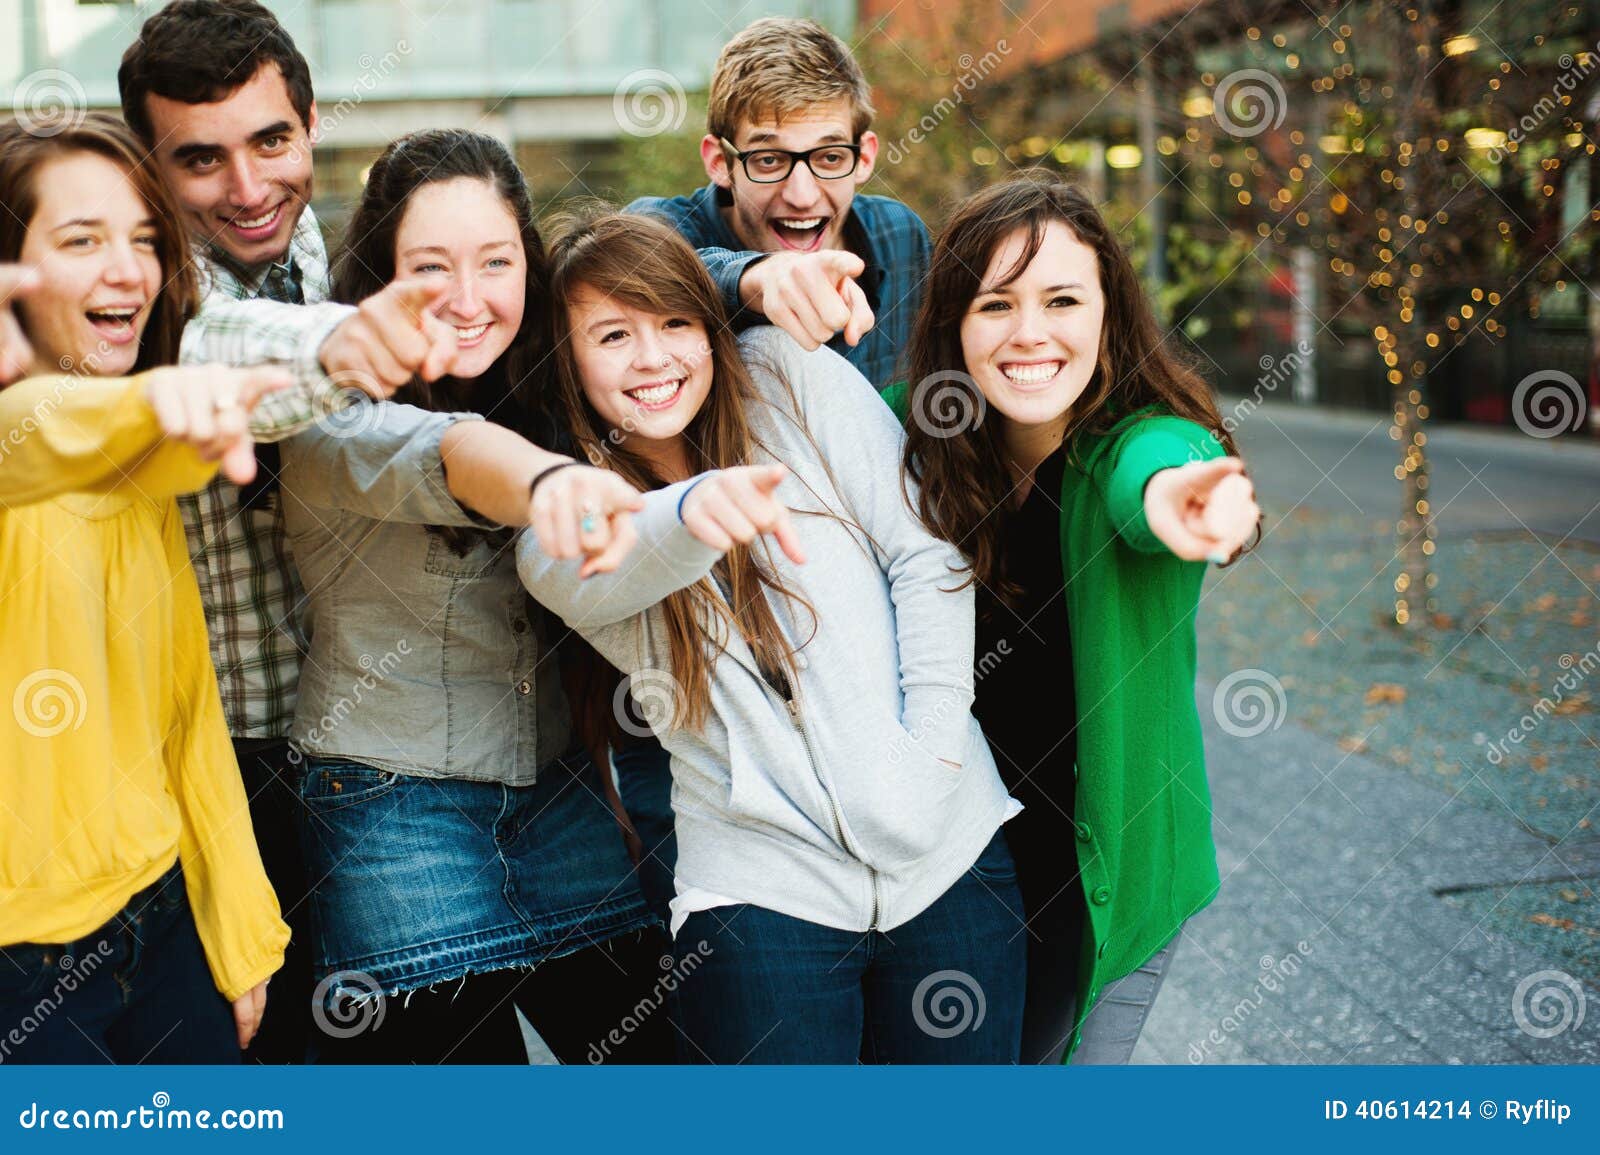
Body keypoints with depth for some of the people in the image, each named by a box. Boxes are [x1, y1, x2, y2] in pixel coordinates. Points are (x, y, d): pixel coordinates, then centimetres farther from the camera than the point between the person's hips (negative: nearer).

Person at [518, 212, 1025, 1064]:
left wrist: (935, 744, -8)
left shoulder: (792, 380, 0)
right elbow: (585, 574, -25)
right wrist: (692, 512, -46)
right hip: (762, 886, -1)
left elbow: (924, 554, -1)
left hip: (947, 845, 1)